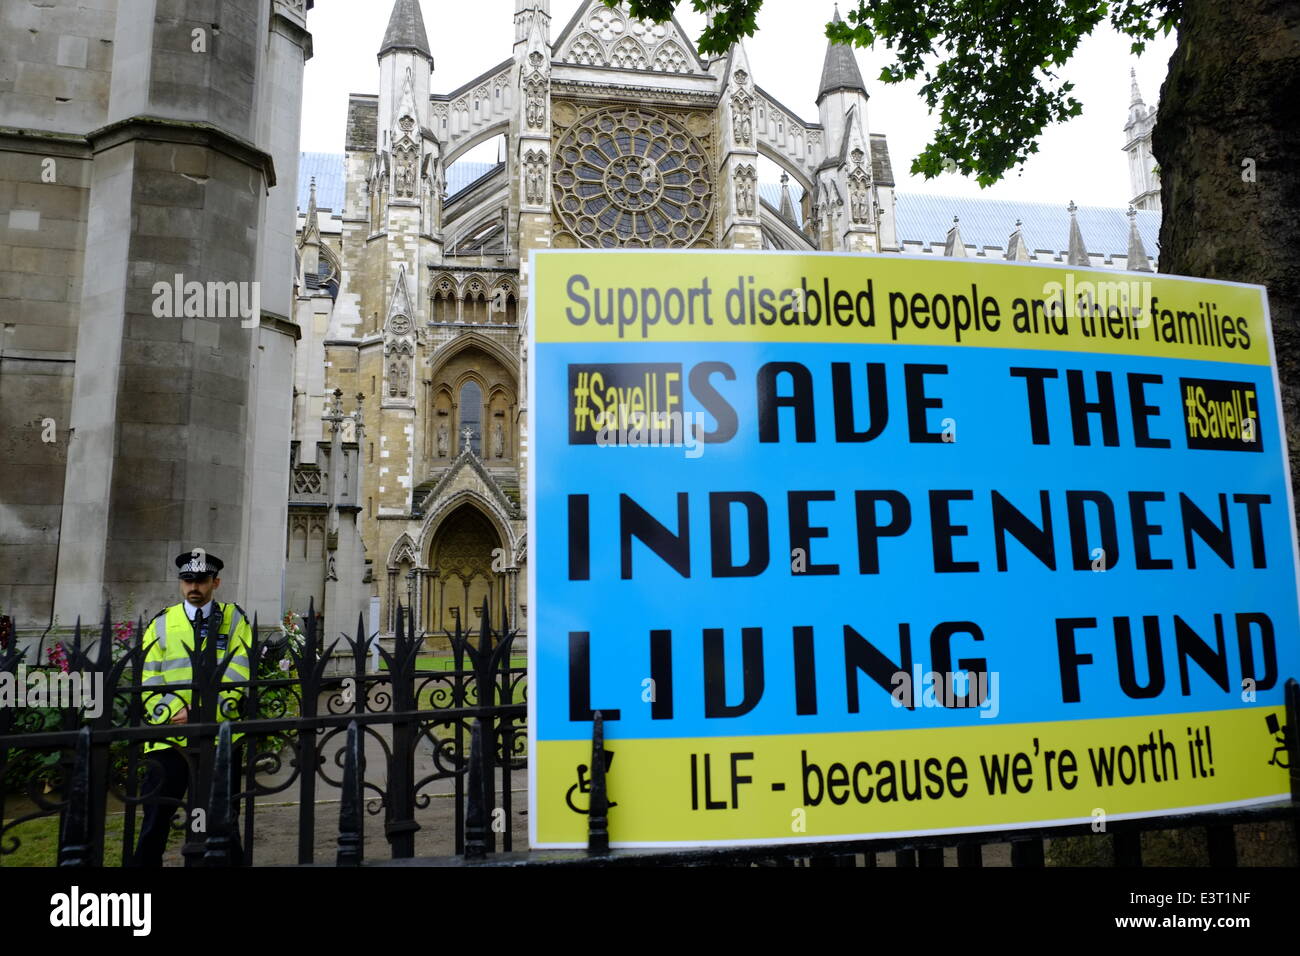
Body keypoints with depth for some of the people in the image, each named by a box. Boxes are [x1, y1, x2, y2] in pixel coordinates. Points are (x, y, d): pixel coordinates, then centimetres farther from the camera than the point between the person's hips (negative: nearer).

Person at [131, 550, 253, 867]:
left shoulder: (234, 619, 6)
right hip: (169, 737, 1)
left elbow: (239, 673, -4)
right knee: (156, 820, 7)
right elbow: (148, 678, 2)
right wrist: (175, 713, -13)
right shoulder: (162, 622, 10)